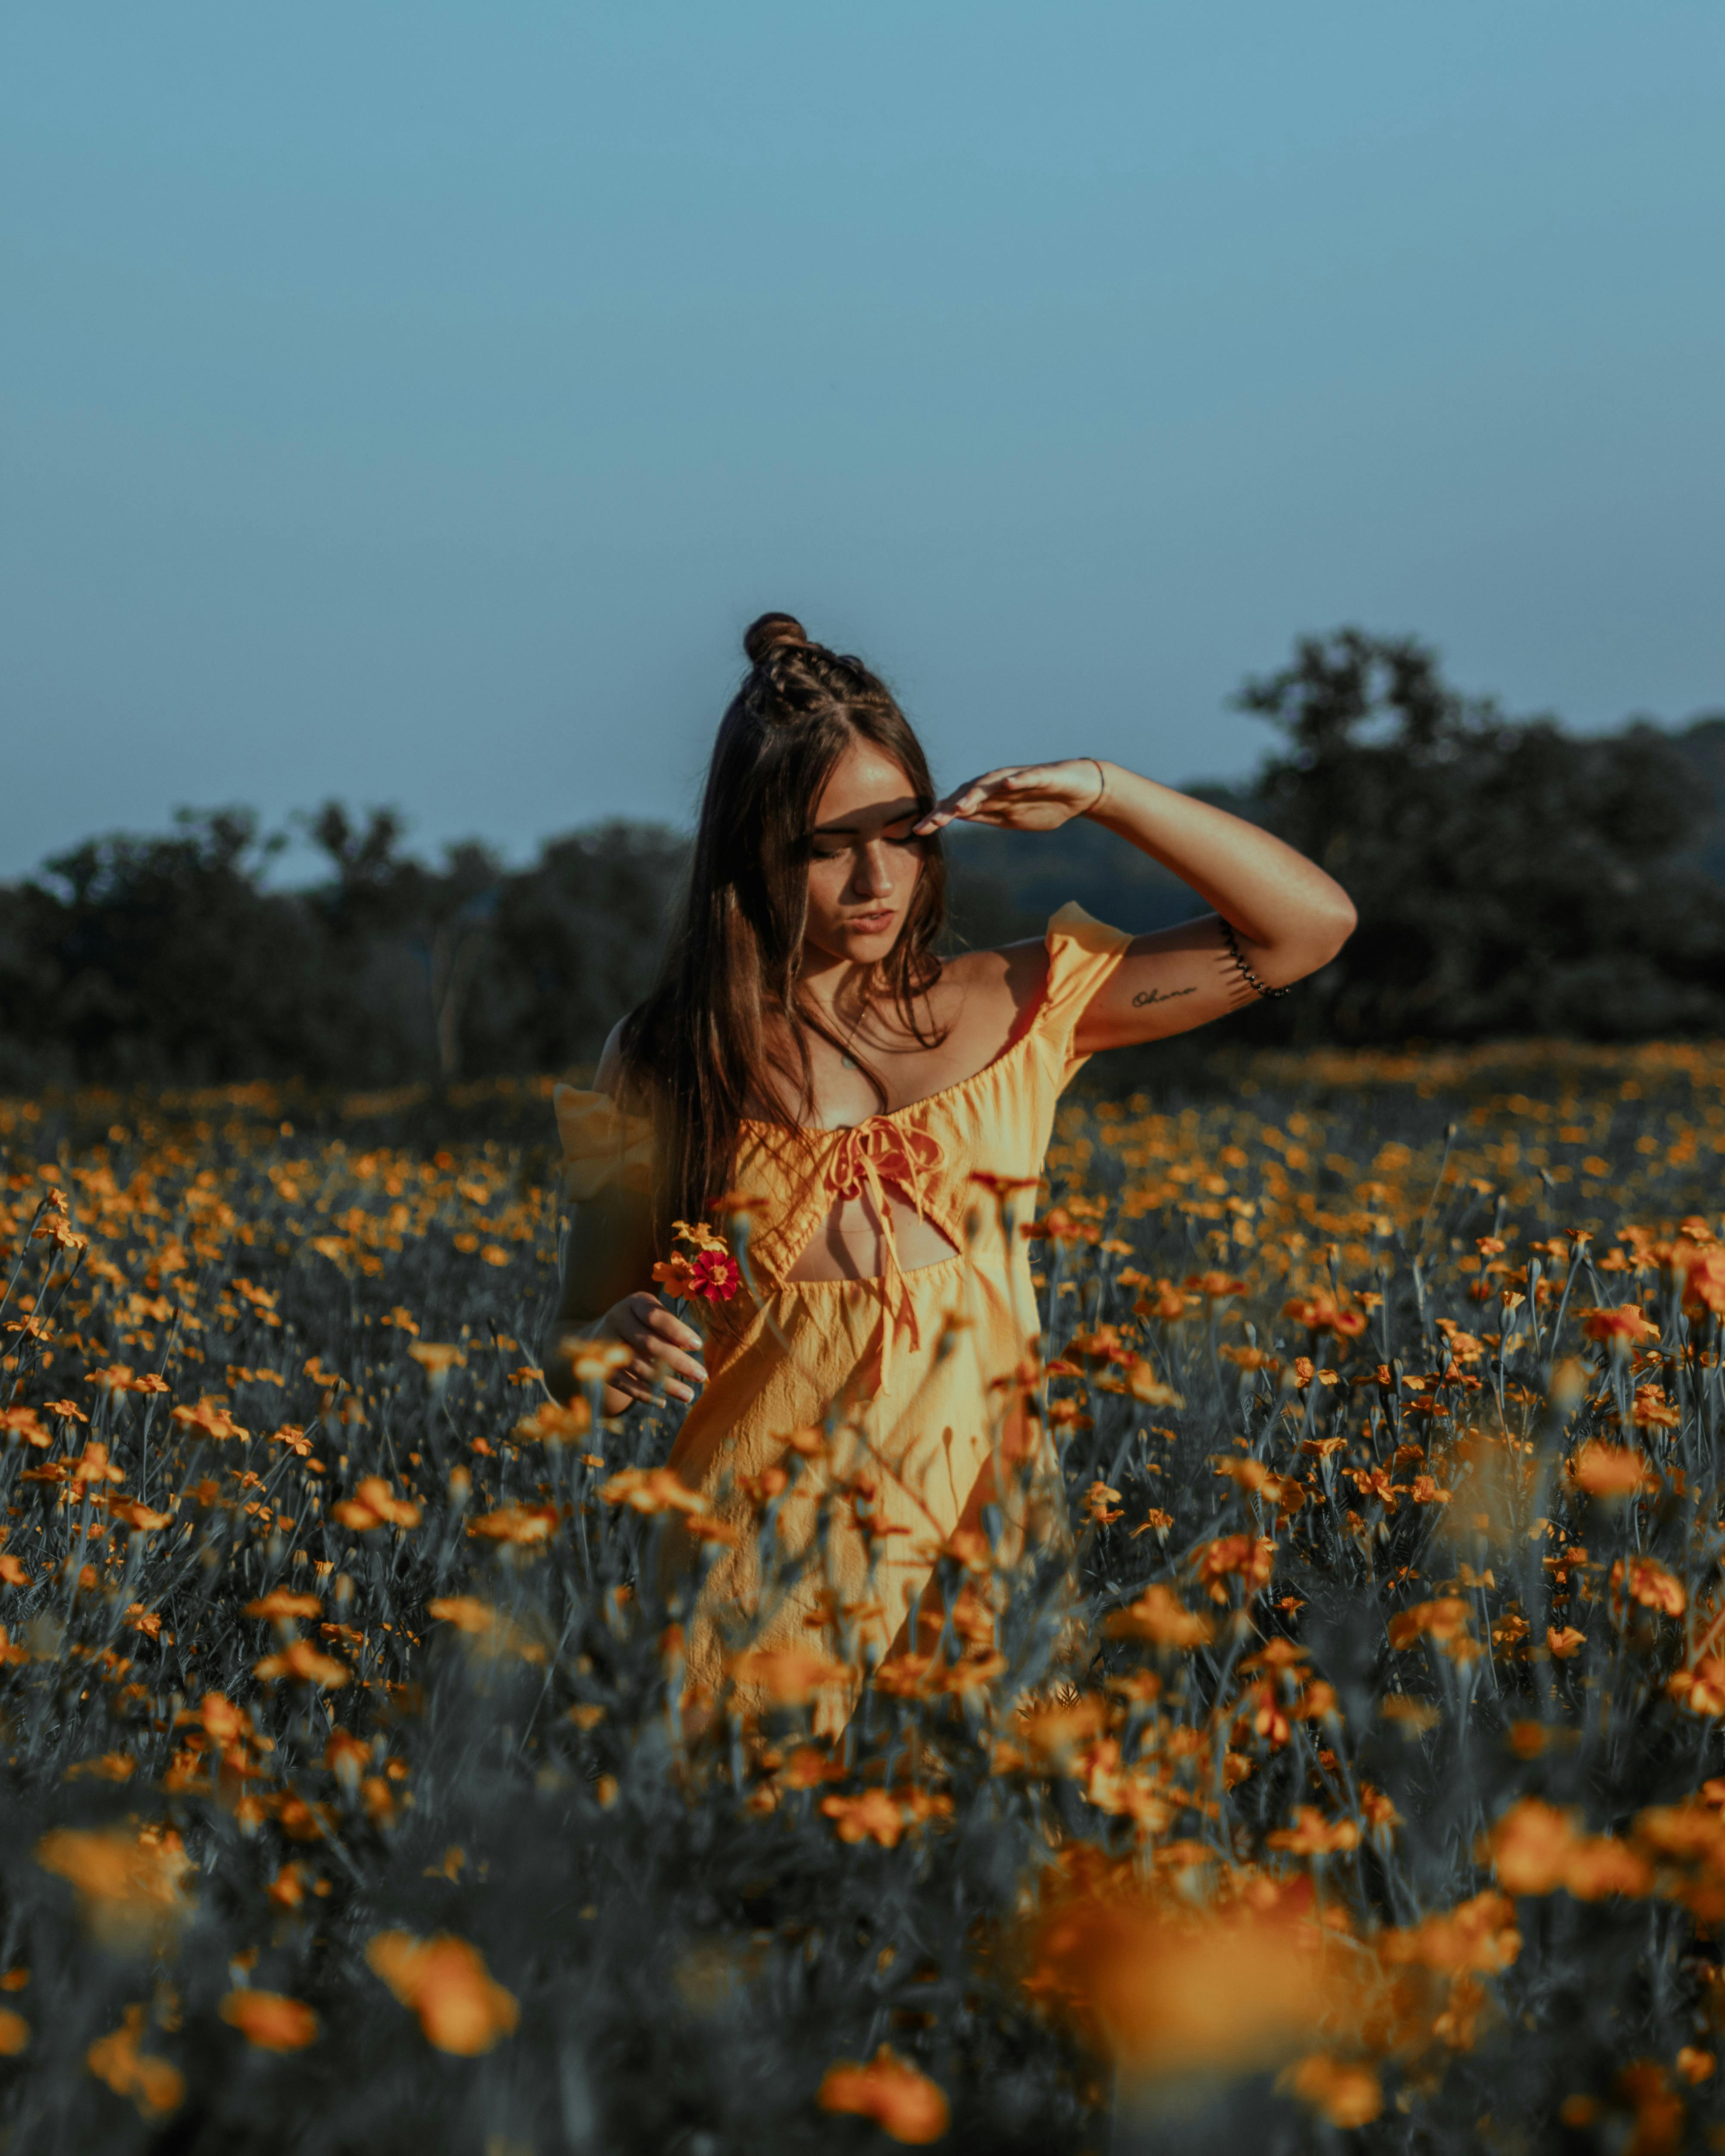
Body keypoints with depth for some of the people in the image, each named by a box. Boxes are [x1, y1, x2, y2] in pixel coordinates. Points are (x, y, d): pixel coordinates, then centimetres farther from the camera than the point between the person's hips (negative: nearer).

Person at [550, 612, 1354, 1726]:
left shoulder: (1016, 1009, 11)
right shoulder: (663, 1068, 7)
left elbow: (1312, 922, 9)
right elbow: (575, 1363, 14)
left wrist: (1100, 790, 0)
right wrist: (622, 1345, -10)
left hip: (980, 1534, 2)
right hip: (767, 1555, -1)